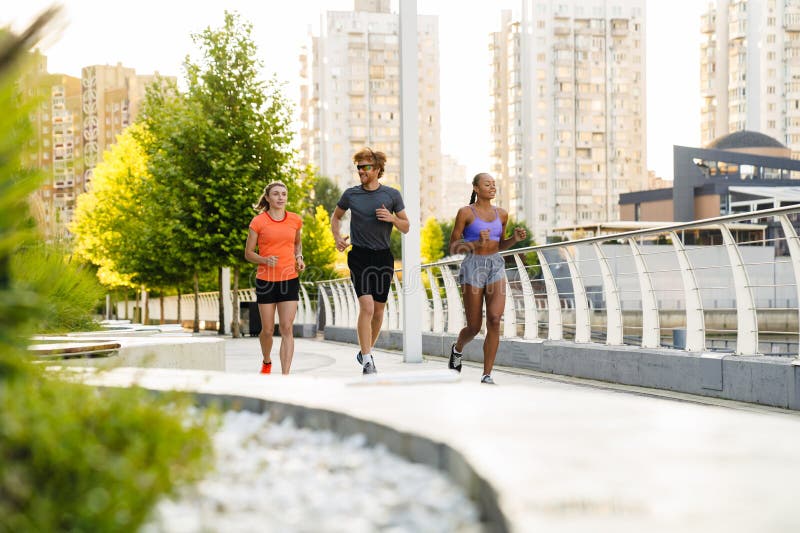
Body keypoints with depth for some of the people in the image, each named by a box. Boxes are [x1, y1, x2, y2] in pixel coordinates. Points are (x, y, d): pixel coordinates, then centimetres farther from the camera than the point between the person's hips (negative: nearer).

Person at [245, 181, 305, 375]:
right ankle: (266, 362, 37)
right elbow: (248, 253, 1)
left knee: (286, 329, -7)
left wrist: (299, 257, 4)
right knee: (267, 330, 7)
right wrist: (265, 260, -18)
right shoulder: (258, 222, -4)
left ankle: (285, 375, -9)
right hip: (266, 280, -1)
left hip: (289, 279, 2)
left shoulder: (295, 220, 5)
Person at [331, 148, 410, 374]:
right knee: (367, 307, -17)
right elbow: (336, 216, 21)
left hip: (383, 257, 2)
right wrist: (337, 237, 3)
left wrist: (392, 218, -12)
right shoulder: (351, 194, 3)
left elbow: (406, 227, 9)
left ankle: (366, 351, 30)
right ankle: (367, 361, -14)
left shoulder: (392, 195, 2)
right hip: (359, 256, -2)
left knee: (378, 310, 9)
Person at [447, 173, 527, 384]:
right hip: (473, 266, -3)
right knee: (474, 326, 3)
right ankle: (457, 348, 39)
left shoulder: (501, 214, 10)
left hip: (496, 267, 3)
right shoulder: (466, 212, -3)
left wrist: (515, 238, 3)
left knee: (494, 320, -16)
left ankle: (487, 374, -10)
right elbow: (453, 247, -2)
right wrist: (476, 243, -18)